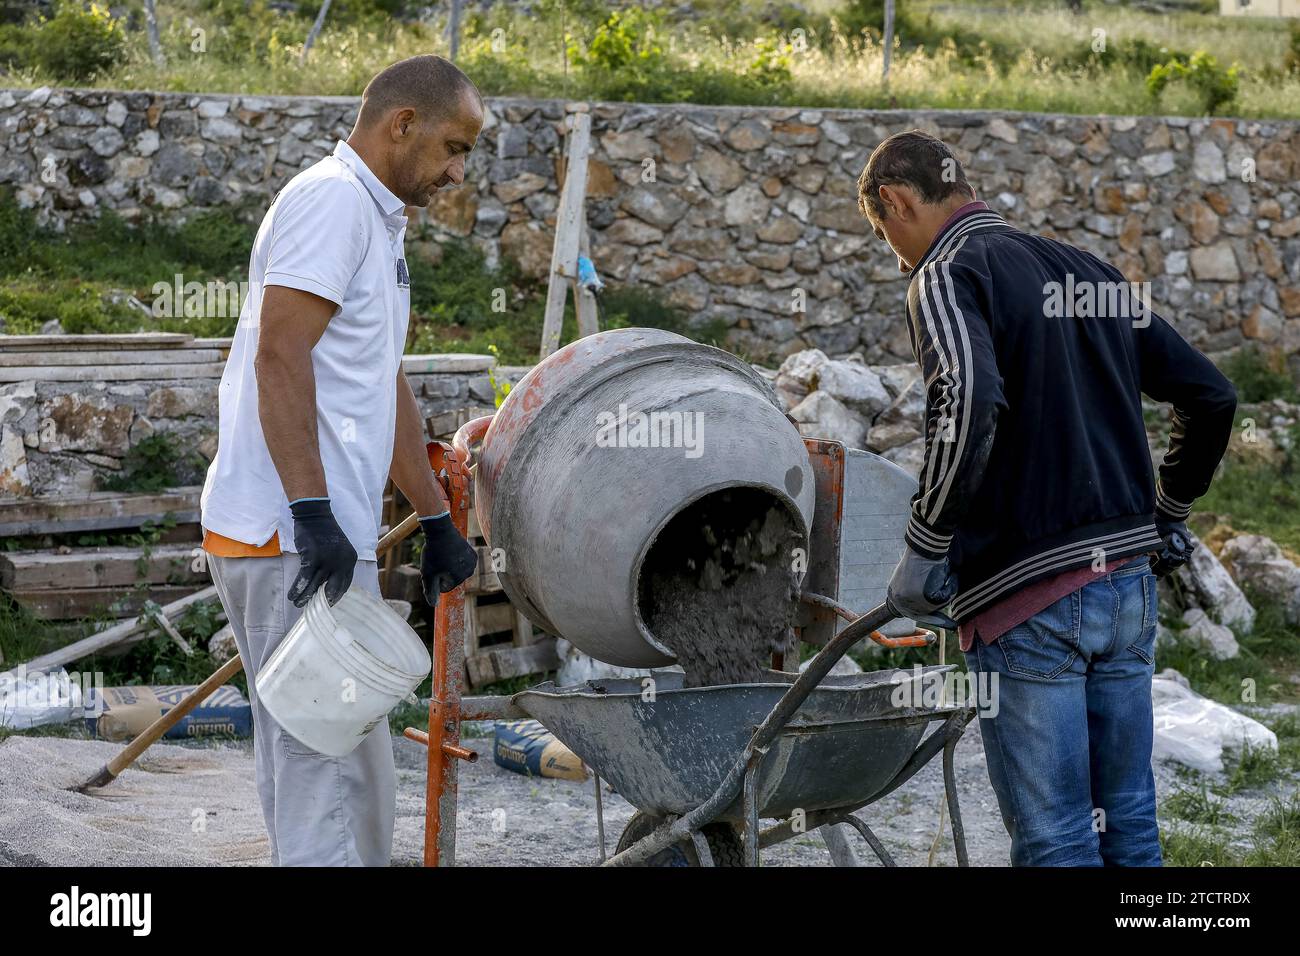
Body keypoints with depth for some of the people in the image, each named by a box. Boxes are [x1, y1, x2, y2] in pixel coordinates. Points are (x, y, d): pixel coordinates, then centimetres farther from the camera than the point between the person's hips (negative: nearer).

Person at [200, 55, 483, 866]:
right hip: (291, 538, -10)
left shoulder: (377, 222, 22)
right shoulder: (332, 199, -10)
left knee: (356, 776, 14)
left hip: (326, 538, 10)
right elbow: (279, 354, -19)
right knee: (327, 768, -9)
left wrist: (436, 519, 30)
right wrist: (313, 512, -25)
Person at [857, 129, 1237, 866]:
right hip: (1130, 583, 7)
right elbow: (1211, 394, 19)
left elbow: (967, 403, -27)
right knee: (1129, 826, 14)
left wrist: (926, 547, -18)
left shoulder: (948, 277, -7)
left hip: (1027, 596, -7)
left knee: (1055, 840, -3)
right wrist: (1169, 514, 29)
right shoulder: (1094, 273, 16)